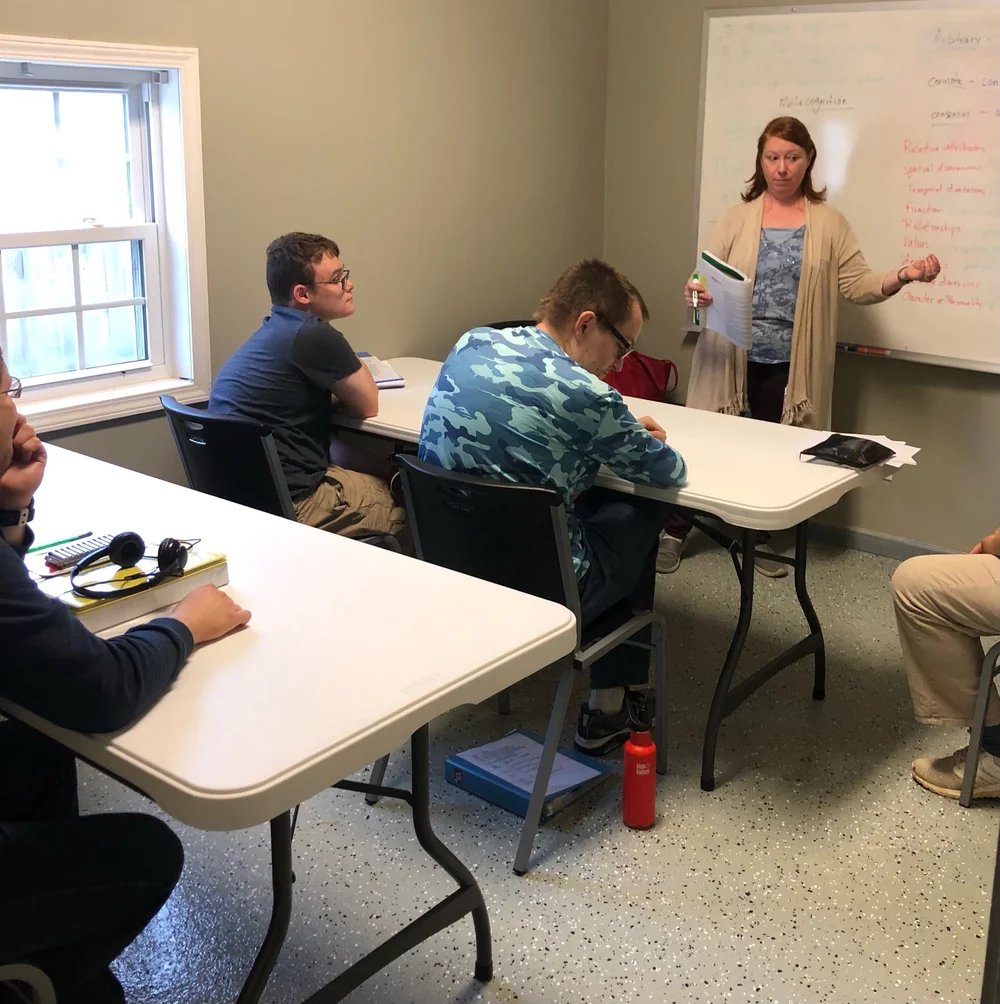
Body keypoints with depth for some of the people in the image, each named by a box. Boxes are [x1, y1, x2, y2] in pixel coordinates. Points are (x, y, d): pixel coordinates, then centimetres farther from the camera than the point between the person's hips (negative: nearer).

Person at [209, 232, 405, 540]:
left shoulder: (273, 331, 12)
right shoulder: (314, 336, -17)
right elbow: (367, 406, -2)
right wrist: (353, 365, 13)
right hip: (290, 503, -9)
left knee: (385, 471, 22)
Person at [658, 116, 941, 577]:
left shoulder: (829, 223, 5)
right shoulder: (736, 217, 4)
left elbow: (857, 284, 2)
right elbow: (705, 279, 2)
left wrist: (903, 276, -16)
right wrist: (695, 293, -21)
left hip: (788, 366, 1)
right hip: (731, 360, -1)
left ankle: (758, 538, 28)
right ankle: (675, 531, 20)